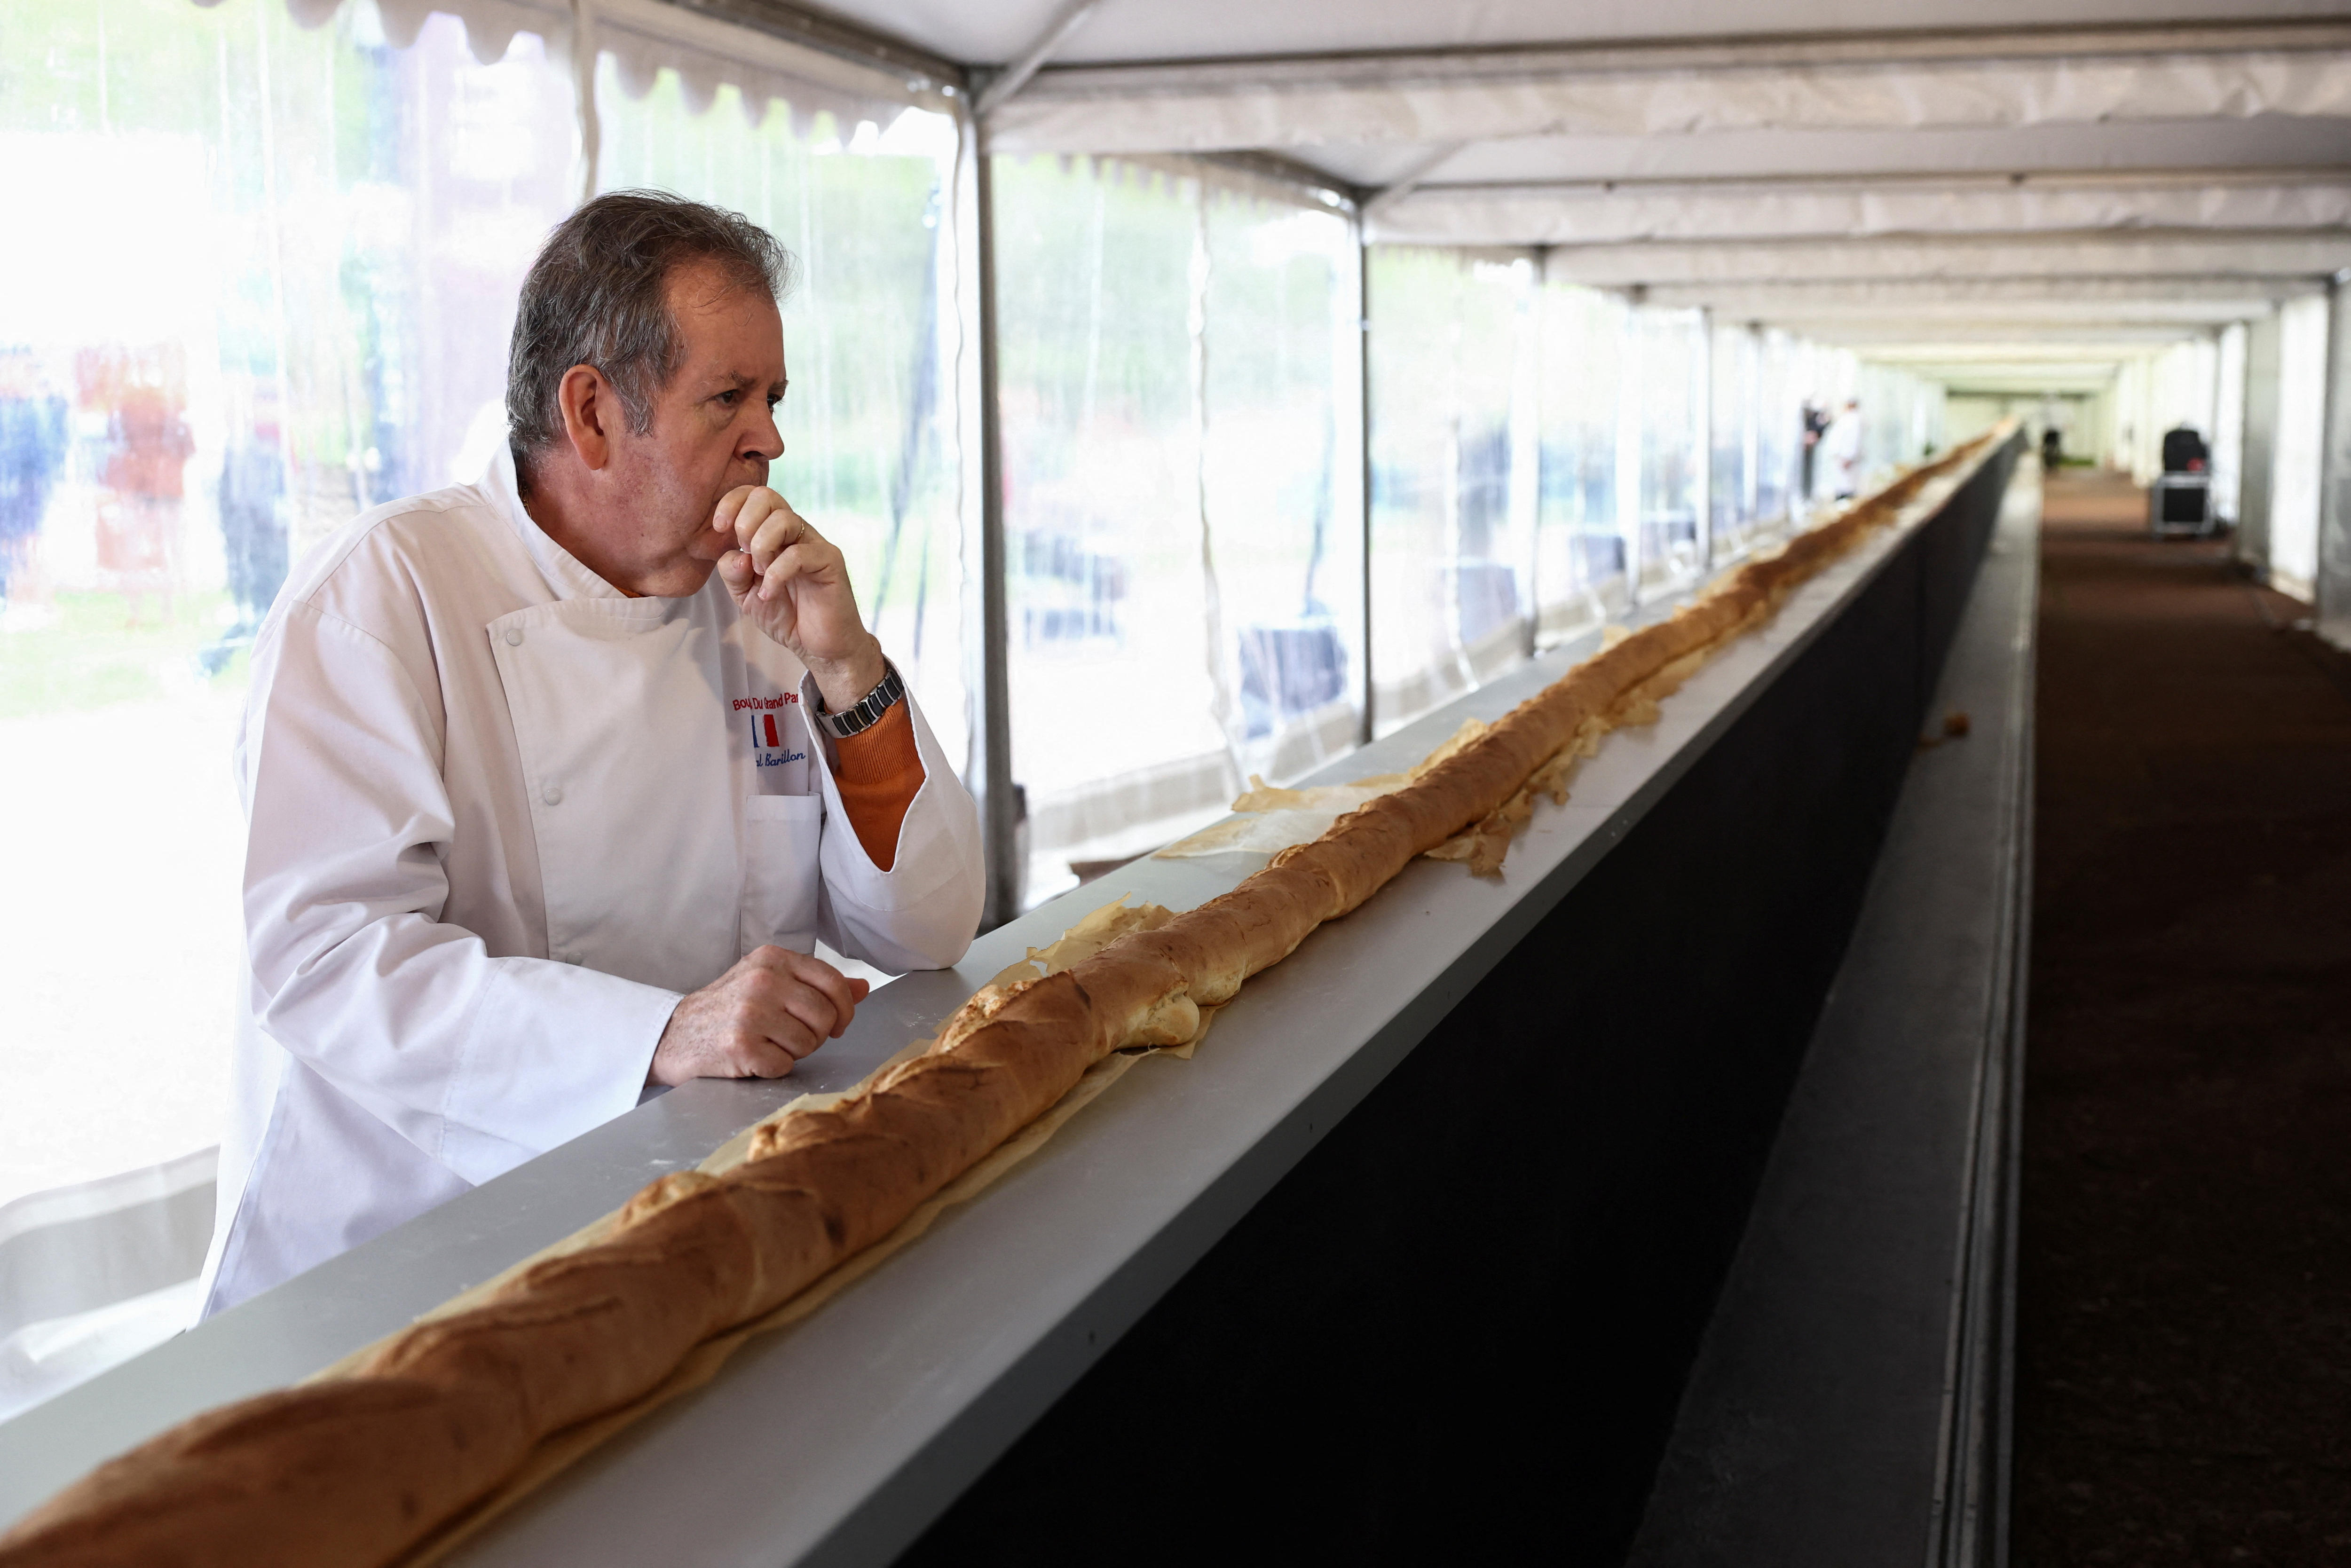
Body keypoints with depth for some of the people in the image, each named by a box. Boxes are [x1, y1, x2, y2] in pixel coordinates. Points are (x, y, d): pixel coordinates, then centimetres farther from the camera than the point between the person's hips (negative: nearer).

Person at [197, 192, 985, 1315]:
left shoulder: (758, 606, 9)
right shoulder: (385, 591, -9)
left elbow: (927, 934, 5)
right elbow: (318, 952, -21)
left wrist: (848, 669, -8)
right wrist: (663, 1033, -31)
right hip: (400, 1250, -5)